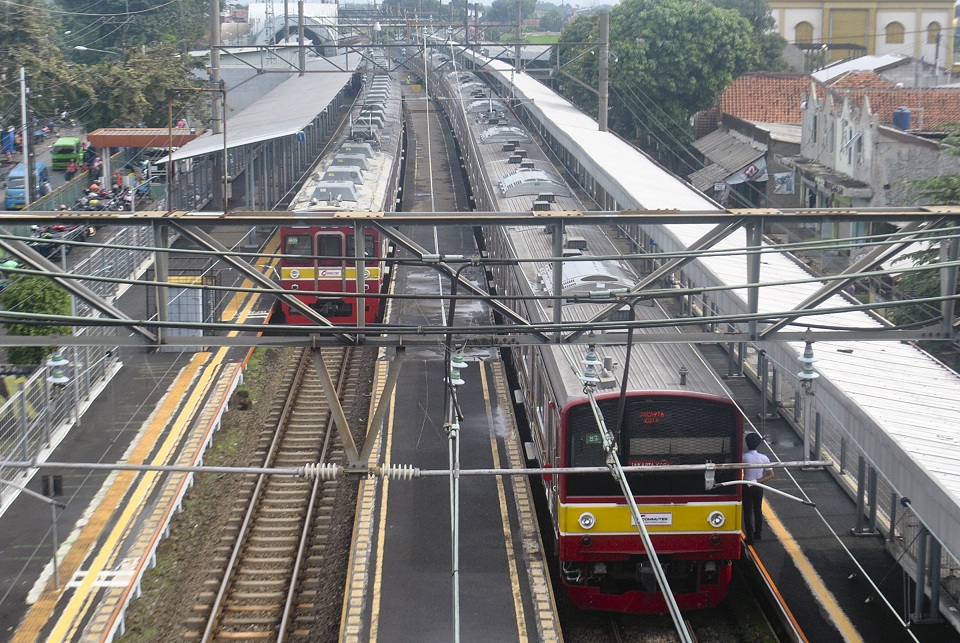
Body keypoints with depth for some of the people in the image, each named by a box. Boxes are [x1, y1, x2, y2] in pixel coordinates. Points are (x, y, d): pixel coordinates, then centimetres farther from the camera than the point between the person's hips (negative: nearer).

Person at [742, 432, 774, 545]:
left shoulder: (744, 457, -18)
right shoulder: (763, 458, -9)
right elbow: (771, 475, -7)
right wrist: (757, 481, -11)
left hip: (746, 487, -3)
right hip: (758, 488, 3)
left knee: (748, 512, 6)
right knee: (758, 511, 22)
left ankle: (750, 538, 6)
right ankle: (758, 534, 34)